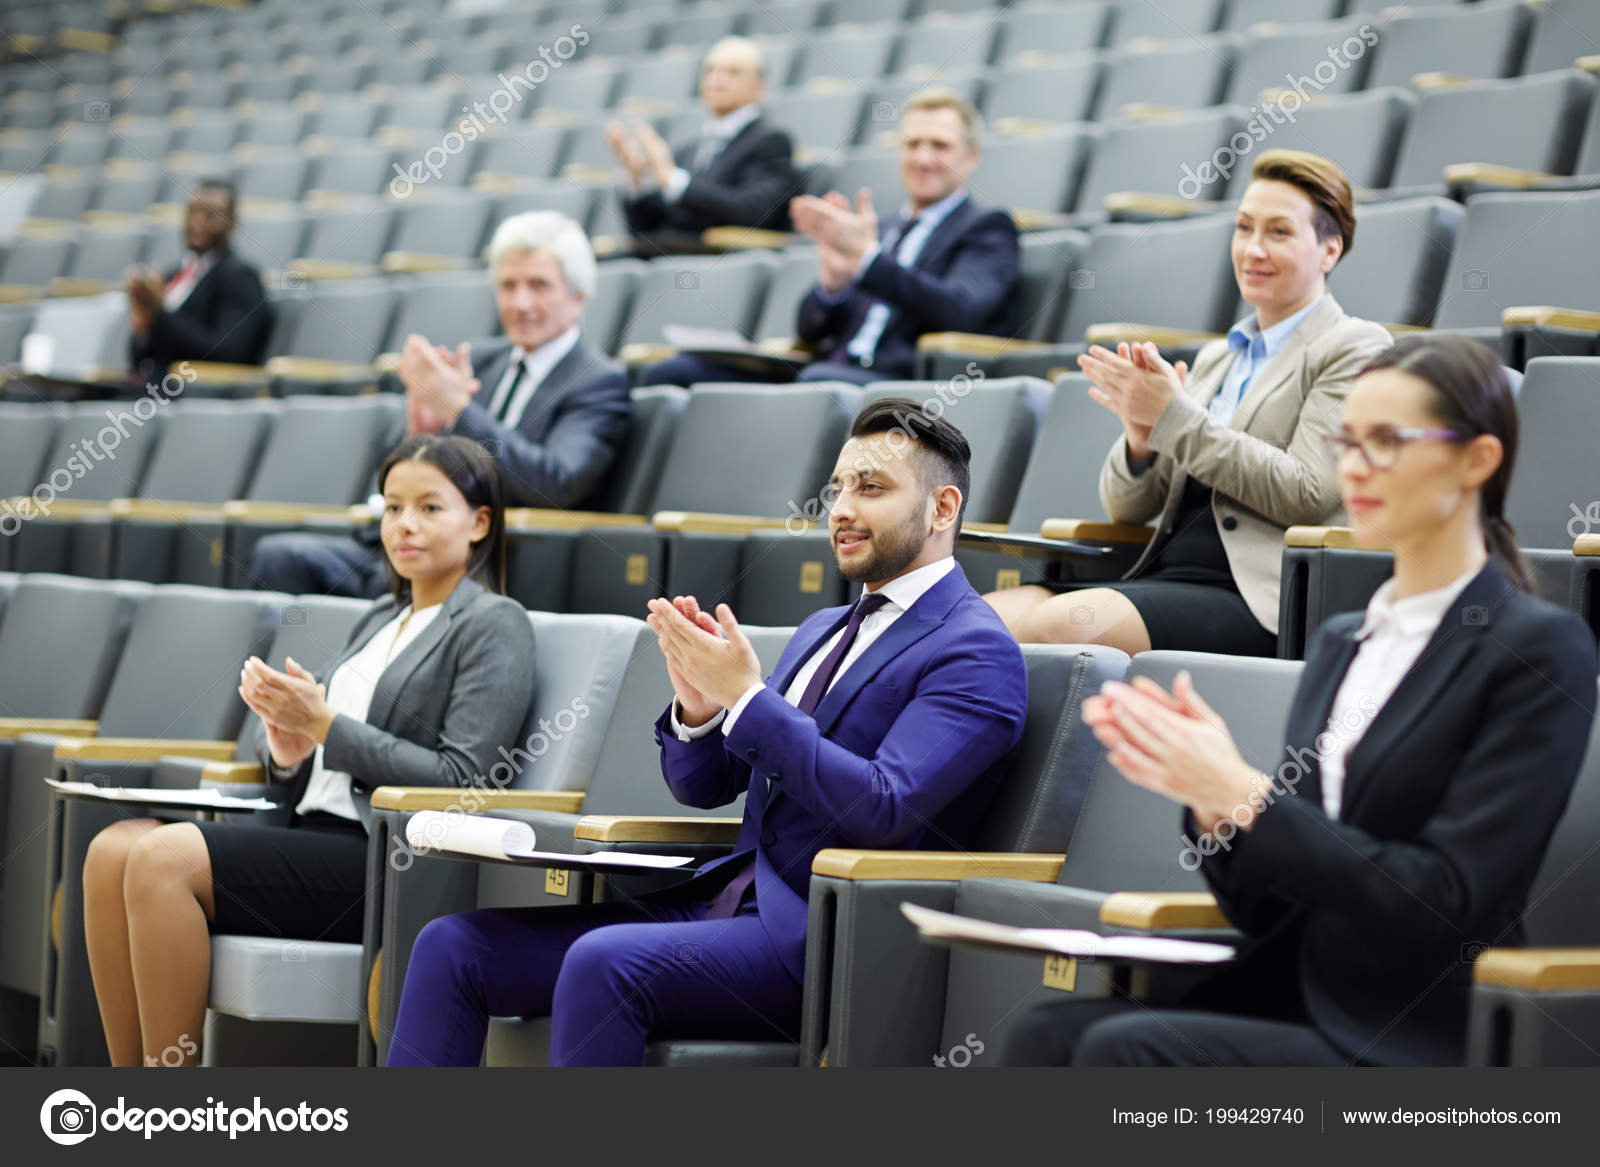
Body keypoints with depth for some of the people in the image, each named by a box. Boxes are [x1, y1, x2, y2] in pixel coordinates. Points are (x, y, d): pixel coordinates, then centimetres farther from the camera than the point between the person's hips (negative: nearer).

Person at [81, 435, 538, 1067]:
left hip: (392, 864, -8)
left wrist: (326, 725, -12)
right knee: (114, 850, -13)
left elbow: (460, 780, -11)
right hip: (317, 835, 8)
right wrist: (288, 753, -2)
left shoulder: (494, 625, 0)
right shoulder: (379, 620, 24)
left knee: (165, 860, -25)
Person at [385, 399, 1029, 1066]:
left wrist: (746, 696, -16)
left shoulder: (976, 651, -5)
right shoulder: (824, 631, 23)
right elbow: (703, 785, 22)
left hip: (820, 937, -8)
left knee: (605, 961, -34)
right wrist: (697, 705, -1)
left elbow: (884, 808, -18)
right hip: (722, 902, 8)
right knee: (453, 945, -5)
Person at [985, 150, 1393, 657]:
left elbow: (1306, 493, -10)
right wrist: (1140, 441, -1)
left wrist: (1174, 416, -9)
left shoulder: (1355, 349, 5)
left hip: (1257, 599, -7)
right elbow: (1128, 509, 23)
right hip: (1163, 574, 7)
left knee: (1060, 621, -33)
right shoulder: (1216, 357, 26)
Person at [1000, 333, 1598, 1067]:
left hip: (1413, 1044, -6)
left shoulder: (1540, 649, -4)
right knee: (1048, 1036, -21)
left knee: (1124, 1049, -29)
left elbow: (1448, 902, -13)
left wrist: (1246, 797, -14)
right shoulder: (1340, 643, 18)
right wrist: (1207, 797, -4)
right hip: (1291, 1000, 7)